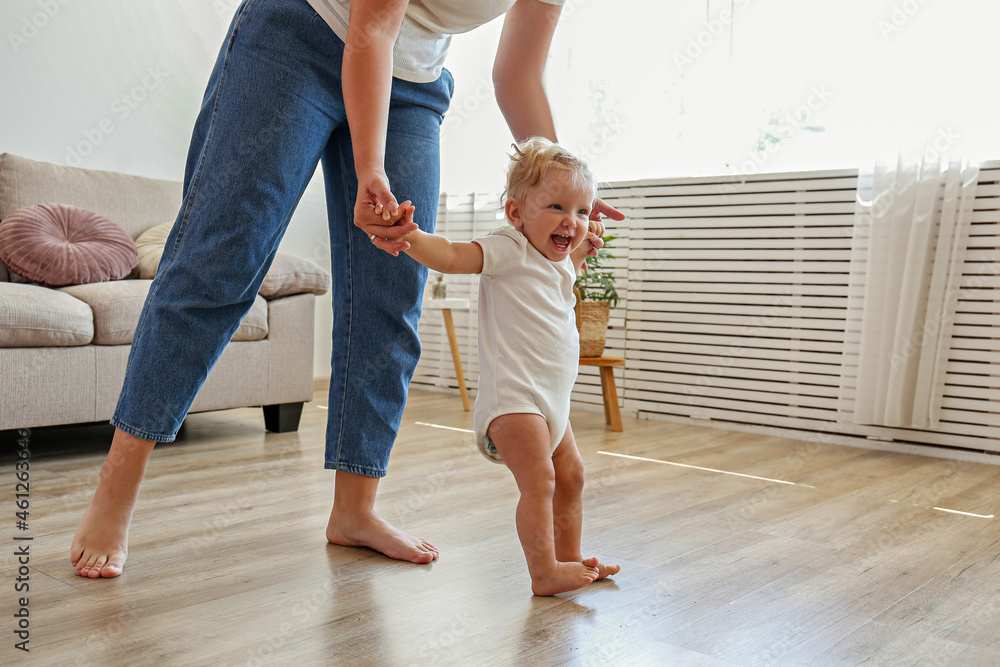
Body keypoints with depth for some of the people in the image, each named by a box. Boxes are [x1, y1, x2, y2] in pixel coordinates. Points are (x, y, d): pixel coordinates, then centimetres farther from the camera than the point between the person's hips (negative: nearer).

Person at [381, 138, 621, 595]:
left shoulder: (560, 263, 15)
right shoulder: (508, 250, -11)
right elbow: (452, 256, -26)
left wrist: (579, 252, 31)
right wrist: (409, 237, -42)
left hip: (551, 398, 10)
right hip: (512, 394, -10)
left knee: (571, 475, 17)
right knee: (538, 480, -15)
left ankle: (568, 558, 31)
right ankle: (544, 574, -8)